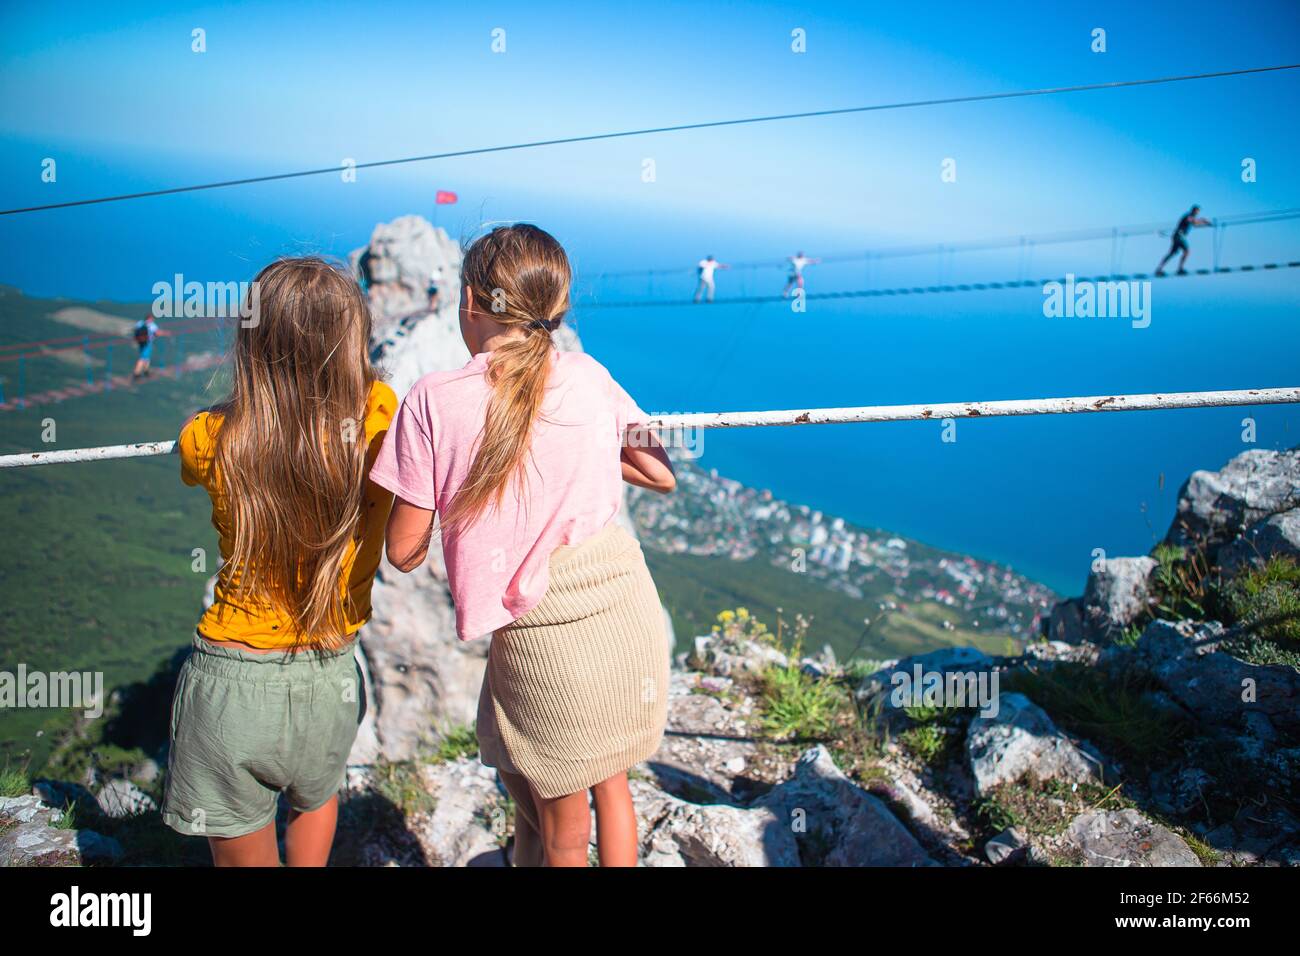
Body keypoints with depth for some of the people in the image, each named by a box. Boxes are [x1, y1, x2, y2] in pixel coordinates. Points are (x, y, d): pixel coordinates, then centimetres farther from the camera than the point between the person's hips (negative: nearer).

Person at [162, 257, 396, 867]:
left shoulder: (211, 439, -16)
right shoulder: (379, 417, -15)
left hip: (233, 683, -1)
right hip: (331, 679, 2)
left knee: (242, 854, 21)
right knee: (315, 799, 34)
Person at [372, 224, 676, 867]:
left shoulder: (436, 401, -9)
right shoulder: (589, 376, 1)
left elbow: (404, 551, -4)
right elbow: (662, 477, 13)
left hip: (541, 634, -3)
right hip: (626, 611, 4)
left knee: (559, 826, 19)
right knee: (608, 778, 28)